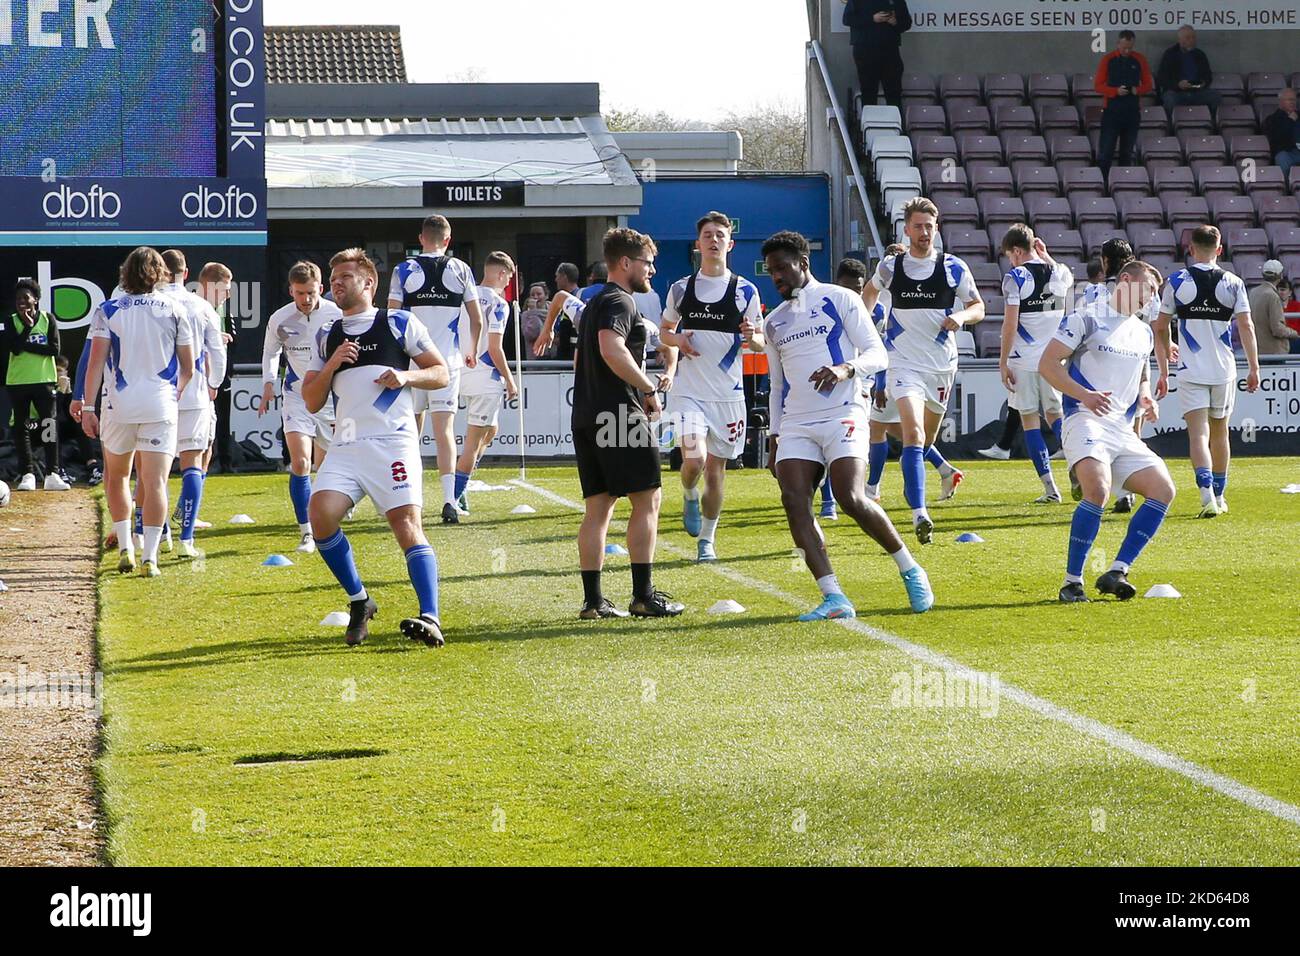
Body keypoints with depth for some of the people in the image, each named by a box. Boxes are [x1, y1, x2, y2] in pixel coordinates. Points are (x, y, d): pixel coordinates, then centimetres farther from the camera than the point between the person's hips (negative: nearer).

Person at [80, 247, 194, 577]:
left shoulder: (108, 310, 2)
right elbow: (188, 368, 8)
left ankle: (125, 548, 15)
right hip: (160, 407, 0)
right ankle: (149, 557, -10)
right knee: (155, 482, -2)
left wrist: (88, 407, -3)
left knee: (116, 476, 19)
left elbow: (95, 362, -5)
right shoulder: (174, 310, 4)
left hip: (119, 405, 1)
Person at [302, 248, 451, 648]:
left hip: (392, 440, -4)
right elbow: (311, 402, 16)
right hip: (345, 446, 4)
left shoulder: (400, 323, 8)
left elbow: (442, 374, 8)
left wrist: (407, 376, -11)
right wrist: (331, 365, 0)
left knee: (407, 525, -15)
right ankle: (359, 603, 2)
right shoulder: (326, 336, 20)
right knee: (320, 514, -16)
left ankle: (430, 618, -20)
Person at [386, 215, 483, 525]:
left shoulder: (404, 271, -1)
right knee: (445, 430, -3)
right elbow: (477, 320, 9)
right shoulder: (460, 270, 3)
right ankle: (449, 499, -17)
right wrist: (472, 352, 25)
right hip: (447, 360, 0)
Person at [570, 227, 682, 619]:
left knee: (597, 506, 8)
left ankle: (593, 600, 6)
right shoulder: (619, 302, -9)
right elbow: (612, 351, -27)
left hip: (586, 417, 10)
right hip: (620, 416, -10)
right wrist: (649, 389, -17)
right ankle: (643, 595, -6)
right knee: (646, 501, -4)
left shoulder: (595, 303, 22)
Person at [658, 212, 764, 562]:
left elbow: (761, 344, 7)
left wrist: (751, 337, -17)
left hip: (728, 393, 0)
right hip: (690, 391, 0)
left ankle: (707, 539, 20)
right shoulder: (681, 289, 5)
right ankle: (689, 497, 15)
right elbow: (664, 331, 17)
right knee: (694, 459, -19)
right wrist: (677, 340, -6)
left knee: (716, 468, 5)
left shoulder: (745, 291, 2)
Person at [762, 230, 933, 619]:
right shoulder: (774, 322, 21)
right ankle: (834, 598, -18)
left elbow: (878, 354, -3)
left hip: (842, 416, -6)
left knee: (851, 500, -20)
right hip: (796, 426, 6)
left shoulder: (839, 300, 3)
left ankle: (911, 571, 1)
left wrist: (845, 369, -23)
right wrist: (774, 436, 18)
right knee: (794, 500, -15)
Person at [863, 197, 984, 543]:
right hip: (904, 362, -2)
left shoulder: (954, 268, -2)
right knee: (913, 431, -20)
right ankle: (919, 515, -28)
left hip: (942, 363, 2)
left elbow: (978, 307, 5)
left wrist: (961, 317, -15)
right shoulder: (890, 267, 0)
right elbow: (870, 292, 22)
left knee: (926, 436, 16)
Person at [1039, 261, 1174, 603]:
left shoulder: (1144, 332, 21)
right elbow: (1047, 364, -4)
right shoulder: (1087, 318, 0)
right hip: (1086, 421, -8)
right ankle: (1072, 582, -21)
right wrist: (1084, 395, -18)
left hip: (1123, 428, 8)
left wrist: (1145, 398, 10)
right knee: (1098, 490, -30)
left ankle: (1116, 573, -6)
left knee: (1163, 490, -7)